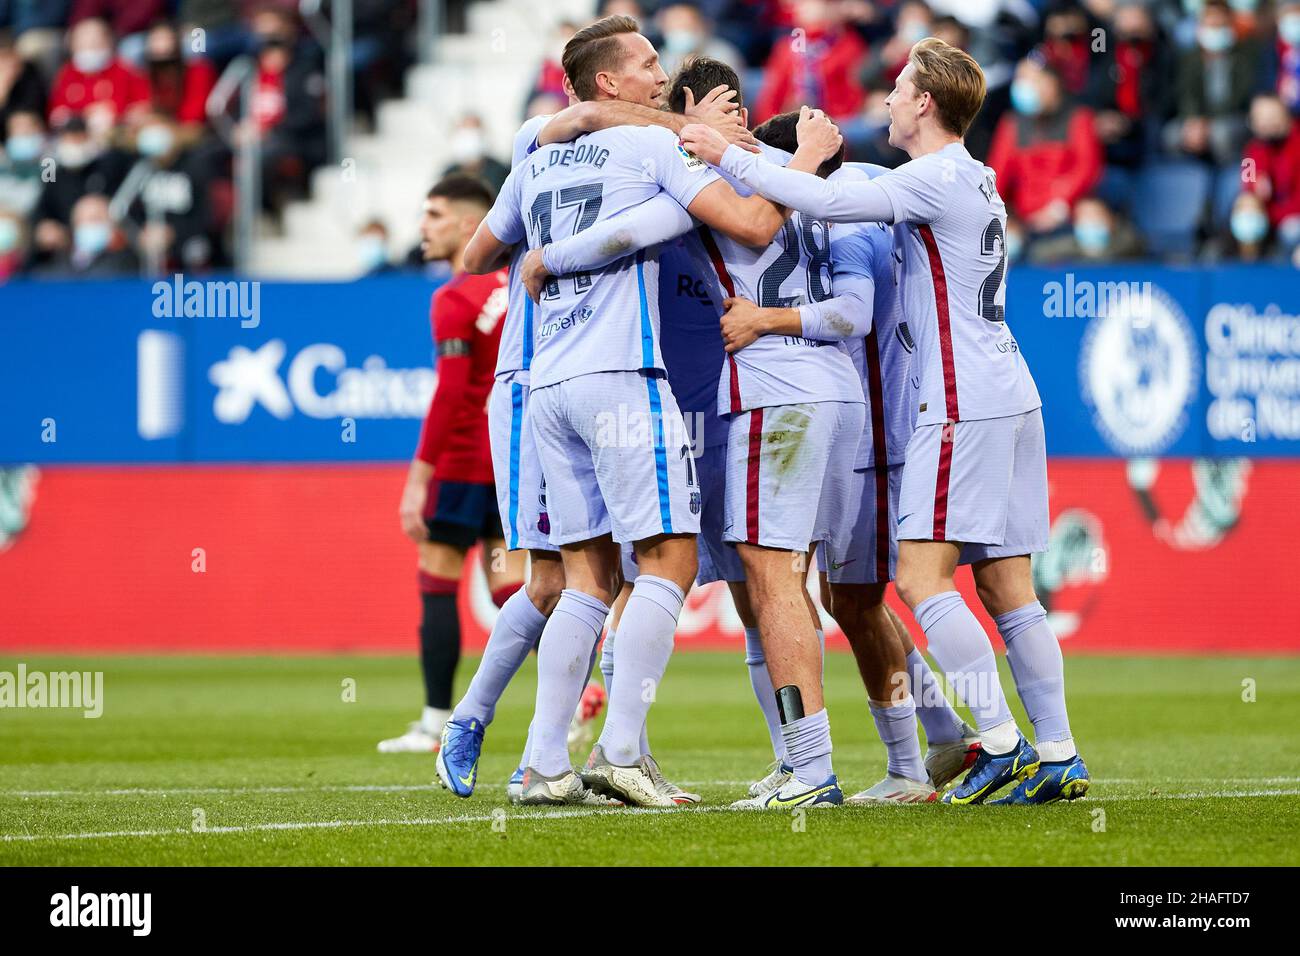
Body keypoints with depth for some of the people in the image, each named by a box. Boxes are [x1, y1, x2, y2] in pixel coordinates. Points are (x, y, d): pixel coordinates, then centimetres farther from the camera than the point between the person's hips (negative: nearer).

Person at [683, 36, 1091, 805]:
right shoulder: (974, 182, 19)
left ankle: (1000, 744, -17)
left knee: (922, 574, -12)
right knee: (1005, 588, 8)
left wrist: (728, 157, -11)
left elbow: (829, 202, -18)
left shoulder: (938, 178, -10)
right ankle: (1058, 757, 6)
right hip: (1008, 397, 9)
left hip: (964, 405, -9)